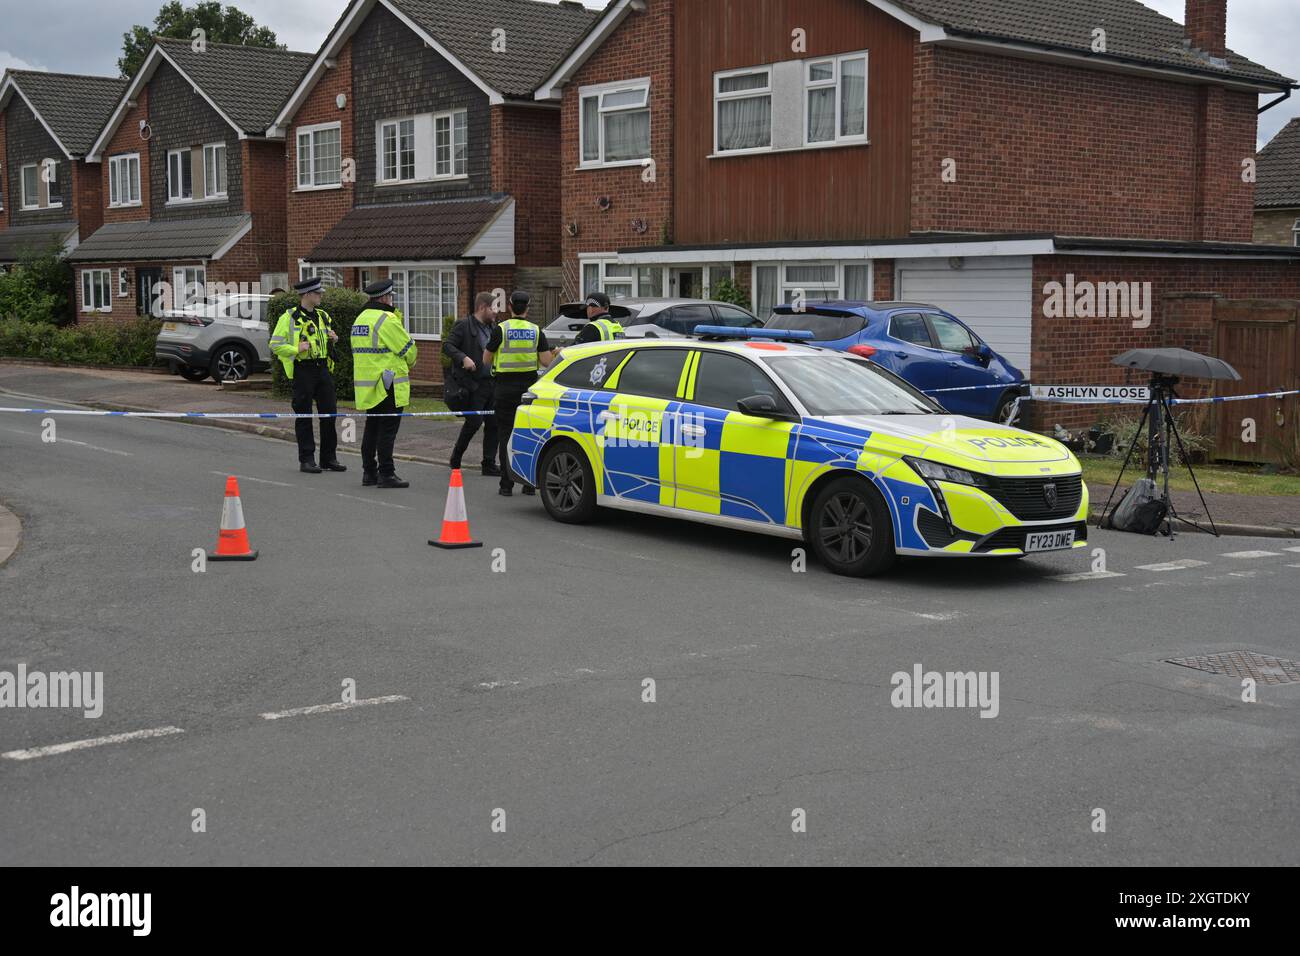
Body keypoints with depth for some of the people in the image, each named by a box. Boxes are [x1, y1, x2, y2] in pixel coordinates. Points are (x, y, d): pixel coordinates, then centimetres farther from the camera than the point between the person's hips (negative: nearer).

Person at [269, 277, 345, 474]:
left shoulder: (323, 316, 15)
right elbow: (275, 344, -7)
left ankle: (329, 458, 15)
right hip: (302, 370, -6)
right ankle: (306, 460, 6)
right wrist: (296, 349, -19)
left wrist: (333, 339, 5)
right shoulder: (290, 317, -5)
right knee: (304, 416, 0)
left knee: (329, 413, 6)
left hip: (323, 368, 6)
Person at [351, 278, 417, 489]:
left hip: (367, 383, 9)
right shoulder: (386, 320, -14)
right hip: (388, 384, -9)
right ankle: (386, 474, -4)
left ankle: (369, 471, 19)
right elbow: (408, 349, -8)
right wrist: (410, 363, 12)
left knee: (372, 428, 14)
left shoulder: (360, 319, 14)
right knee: (387, 430, -5)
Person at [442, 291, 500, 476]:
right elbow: (447, 346, -13)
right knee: (474, 422, -8)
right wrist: (463, 358, -26)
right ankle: (456, 457, 13)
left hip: (491, 383, 7)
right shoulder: (463, 326, -6)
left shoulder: (491, 328, 17)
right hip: (473, 384, -7)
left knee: (493, 424, 5)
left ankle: (489, 464, 11)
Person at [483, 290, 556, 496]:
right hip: (529, 386, 2)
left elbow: (486, 359, 1)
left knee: (506, 434, 2)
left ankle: (507, 484, 0)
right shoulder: (536, 331, 1)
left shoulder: (501, 329, -6)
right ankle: (530, 483, 8)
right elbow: (546, 361, -4)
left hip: (505, 387, -2)